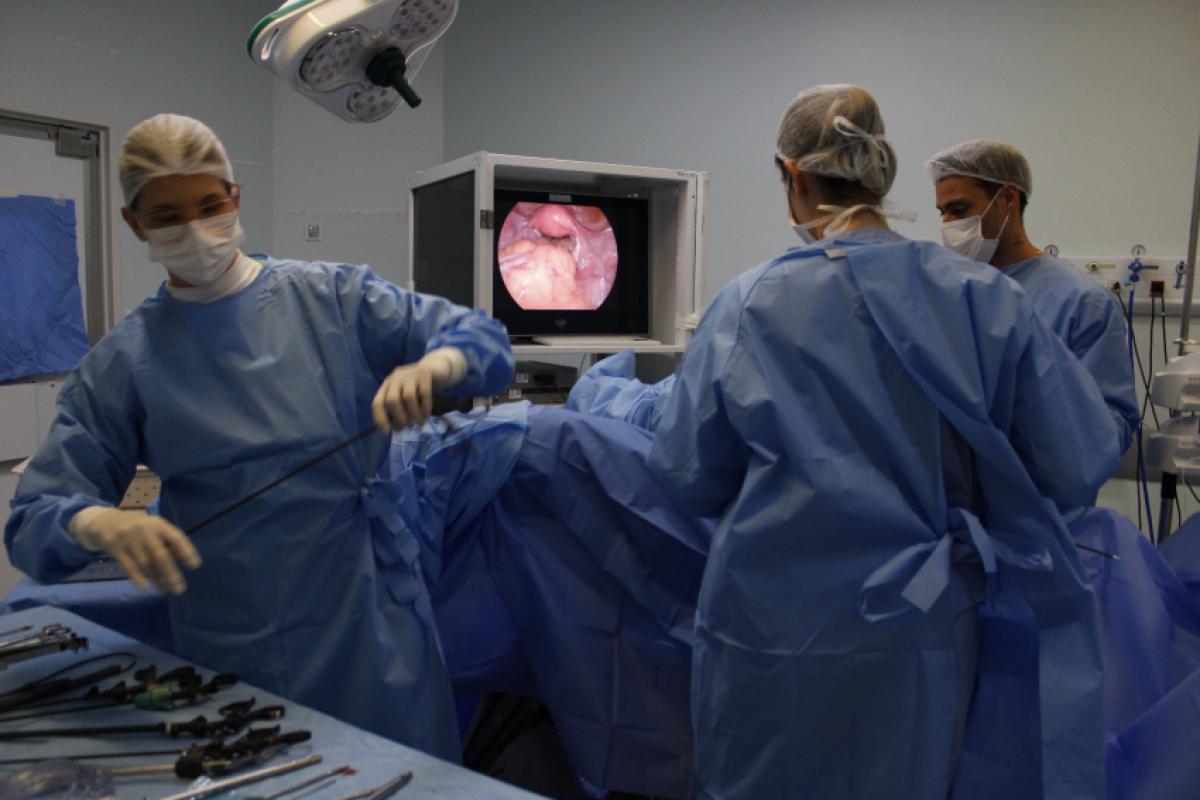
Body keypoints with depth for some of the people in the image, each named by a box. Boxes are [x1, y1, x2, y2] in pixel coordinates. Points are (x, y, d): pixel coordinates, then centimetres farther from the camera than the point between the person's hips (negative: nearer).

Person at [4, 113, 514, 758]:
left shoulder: (332, 296, 0)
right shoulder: (123, 361, 1)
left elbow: (484, 341, -2)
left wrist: (427, 367, -25)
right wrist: (104, 524, -23)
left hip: (374, 618, 1)